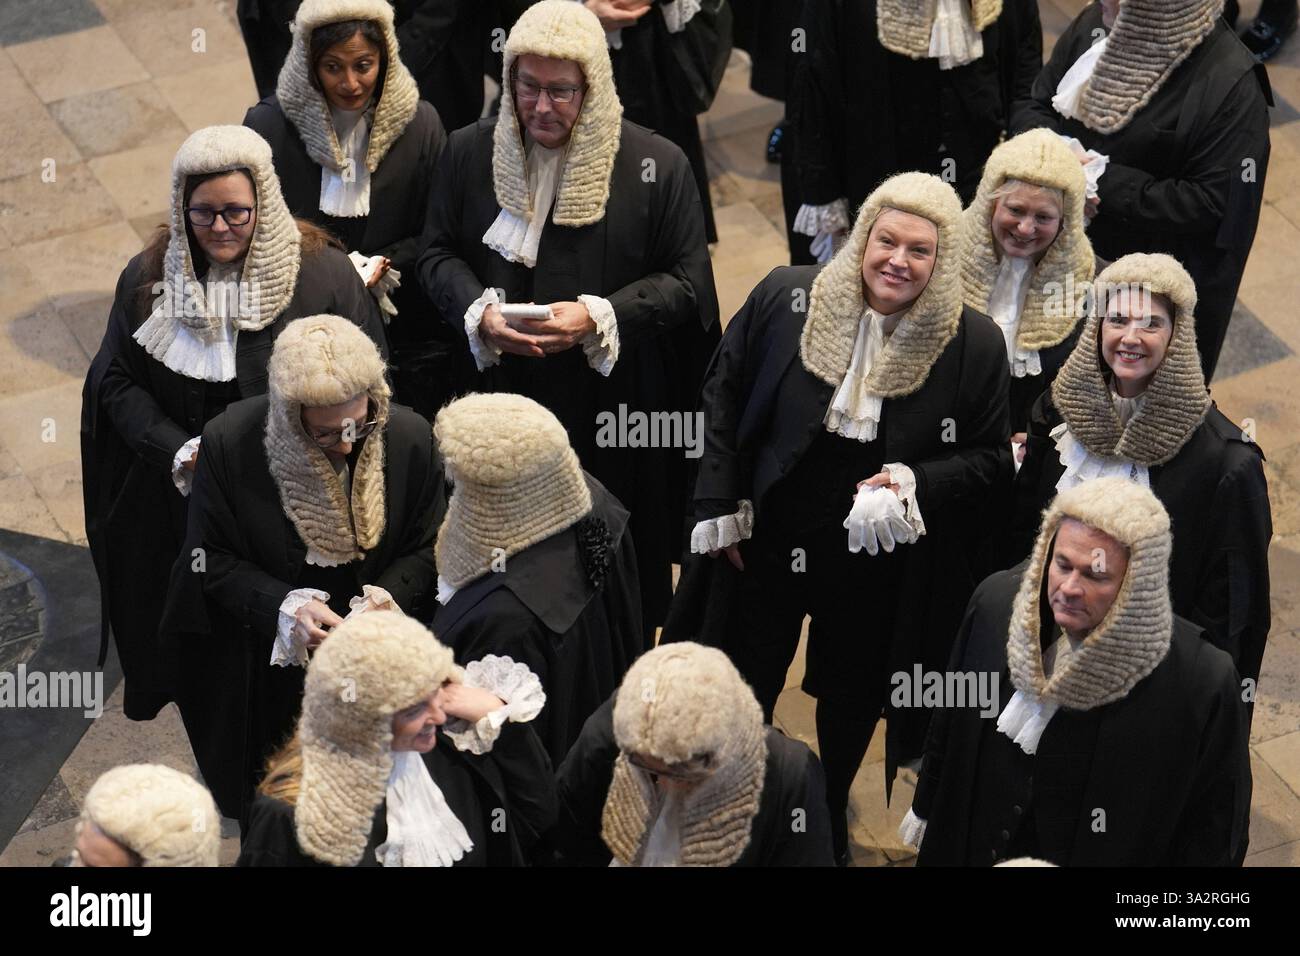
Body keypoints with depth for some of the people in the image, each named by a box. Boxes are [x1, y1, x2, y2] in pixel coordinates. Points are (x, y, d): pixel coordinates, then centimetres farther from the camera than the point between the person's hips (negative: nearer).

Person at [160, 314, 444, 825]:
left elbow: (425, 548, -4)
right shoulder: (229, 442, -22)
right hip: (268, 665, -1)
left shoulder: (409, 437, -18)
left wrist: (390, 595, -25)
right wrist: (283, 606, -27)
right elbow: (212, 559, -12)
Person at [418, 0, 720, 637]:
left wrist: (600, 318, -20)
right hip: (502, 400, 2)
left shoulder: (656, 164, -8)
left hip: (620, 415, -2)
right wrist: (478, 311, -13)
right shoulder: (469, 153, 1)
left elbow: (689, 281, -5)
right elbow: (438, 254, 9)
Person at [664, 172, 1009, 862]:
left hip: (877, 565, 0)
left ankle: (831, 824, 48)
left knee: (852, 701, 21)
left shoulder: (974, 345, -13)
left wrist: (916, 483, -23)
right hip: (766, 541, 0)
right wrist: (720, 508, -5)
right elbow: (723, 398, -2)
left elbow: (988, 458, -4)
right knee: (742, 693, 17)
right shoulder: (784, 299, -12)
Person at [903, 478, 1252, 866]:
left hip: (1103, 855, -3)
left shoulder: (1204, 683, -29)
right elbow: (949, 724, 0)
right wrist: (927, 807, 10)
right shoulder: (995, 601, -17)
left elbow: (1211, 838, -16)